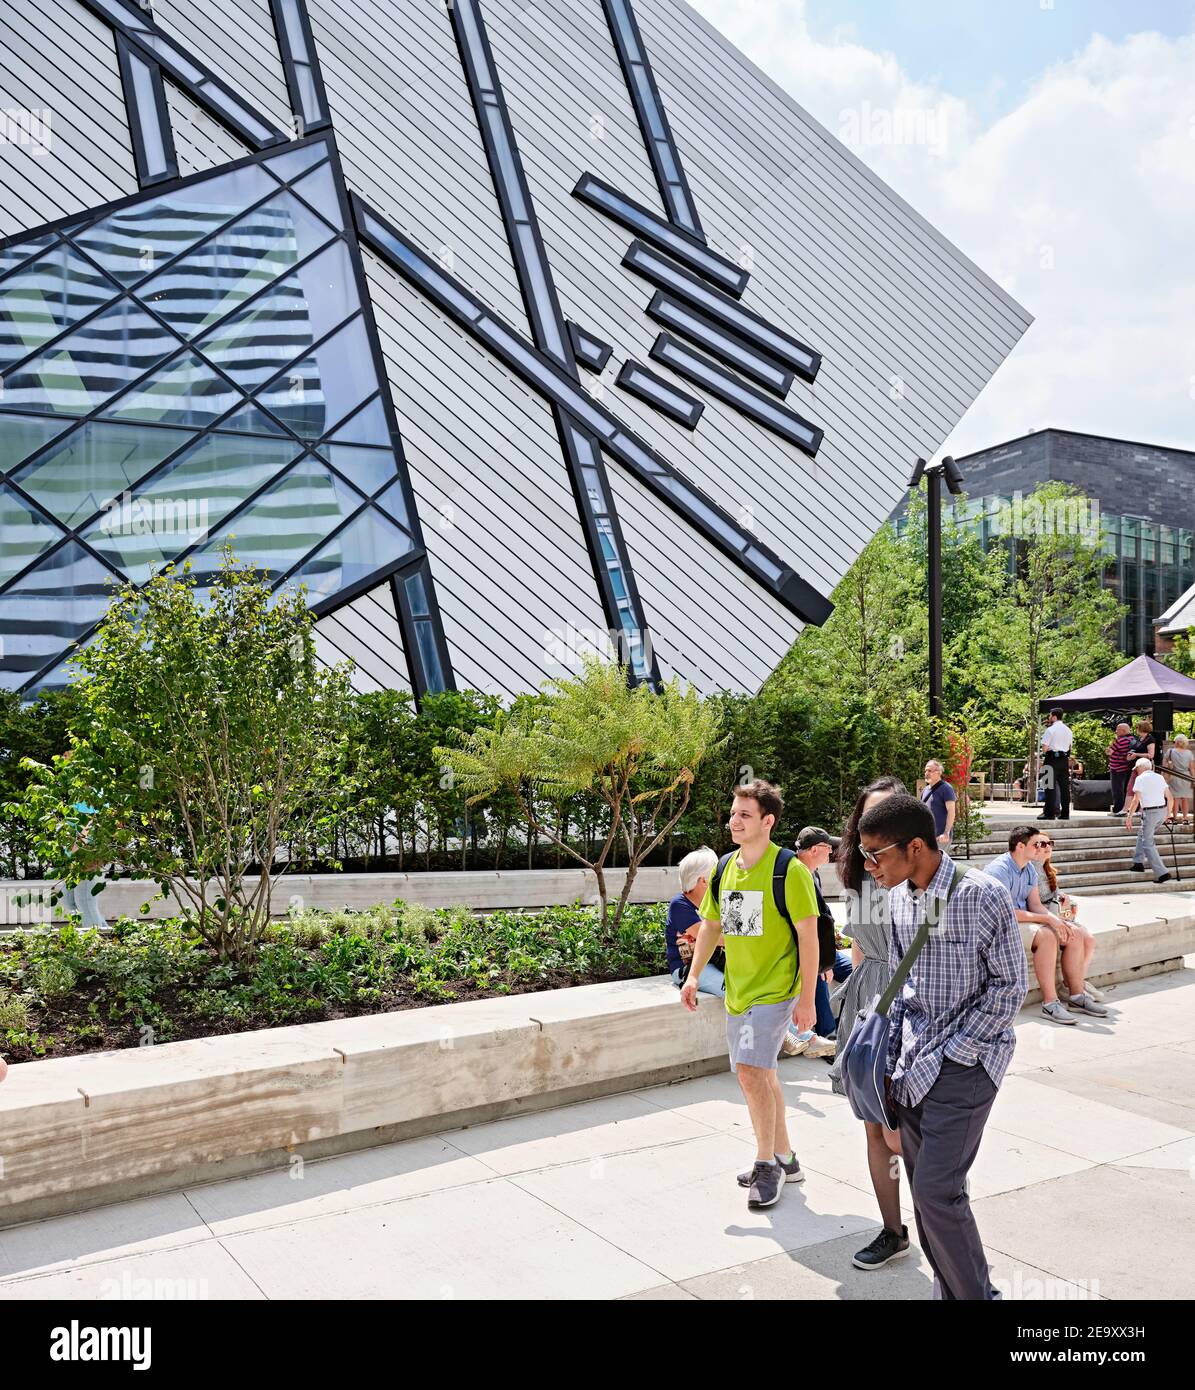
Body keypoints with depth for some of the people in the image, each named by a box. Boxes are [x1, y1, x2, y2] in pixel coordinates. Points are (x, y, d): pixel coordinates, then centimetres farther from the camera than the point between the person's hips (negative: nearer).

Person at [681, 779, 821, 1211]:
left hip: (775, 988, -7)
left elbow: (808, 935, -13)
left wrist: (807, 999, -15)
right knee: (760, 1073, 14)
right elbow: (711, 924, 15)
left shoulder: (789, 871, -14)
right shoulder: (725, 868, 6)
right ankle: (784, 1159, 30)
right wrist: (693, 975, 7)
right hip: (737, 990, 7)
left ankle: (767, 1164, 1)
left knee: (750, 1068, -16)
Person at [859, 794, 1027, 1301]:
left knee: (936, 1189, -8)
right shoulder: (897, 898, 4)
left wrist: (945, 1055, -12)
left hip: (965, 1062, -6)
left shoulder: (983, 895, -16)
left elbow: (1009, 986, -11)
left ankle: (976, 1293, 12)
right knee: (924, 1190, 12)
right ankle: (948, 1291, 28)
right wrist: (887, 1063, 9)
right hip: (913, 1062, 6)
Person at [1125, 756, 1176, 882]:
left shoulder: (1141, 778, -7)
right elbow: (1170, 798, 14)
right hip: (1162, 811, 8)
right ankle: (1138, 862, 26)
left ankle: (1161, 873, -9)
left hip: (1150, 813, -8)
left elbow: (1136, 800, -15)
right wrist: (1169, 813, 25)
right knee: (1142, 835, 25)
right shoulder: (1160, 777, 13)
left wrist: (1129, 817, -13)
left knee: (1148, 844, -3)